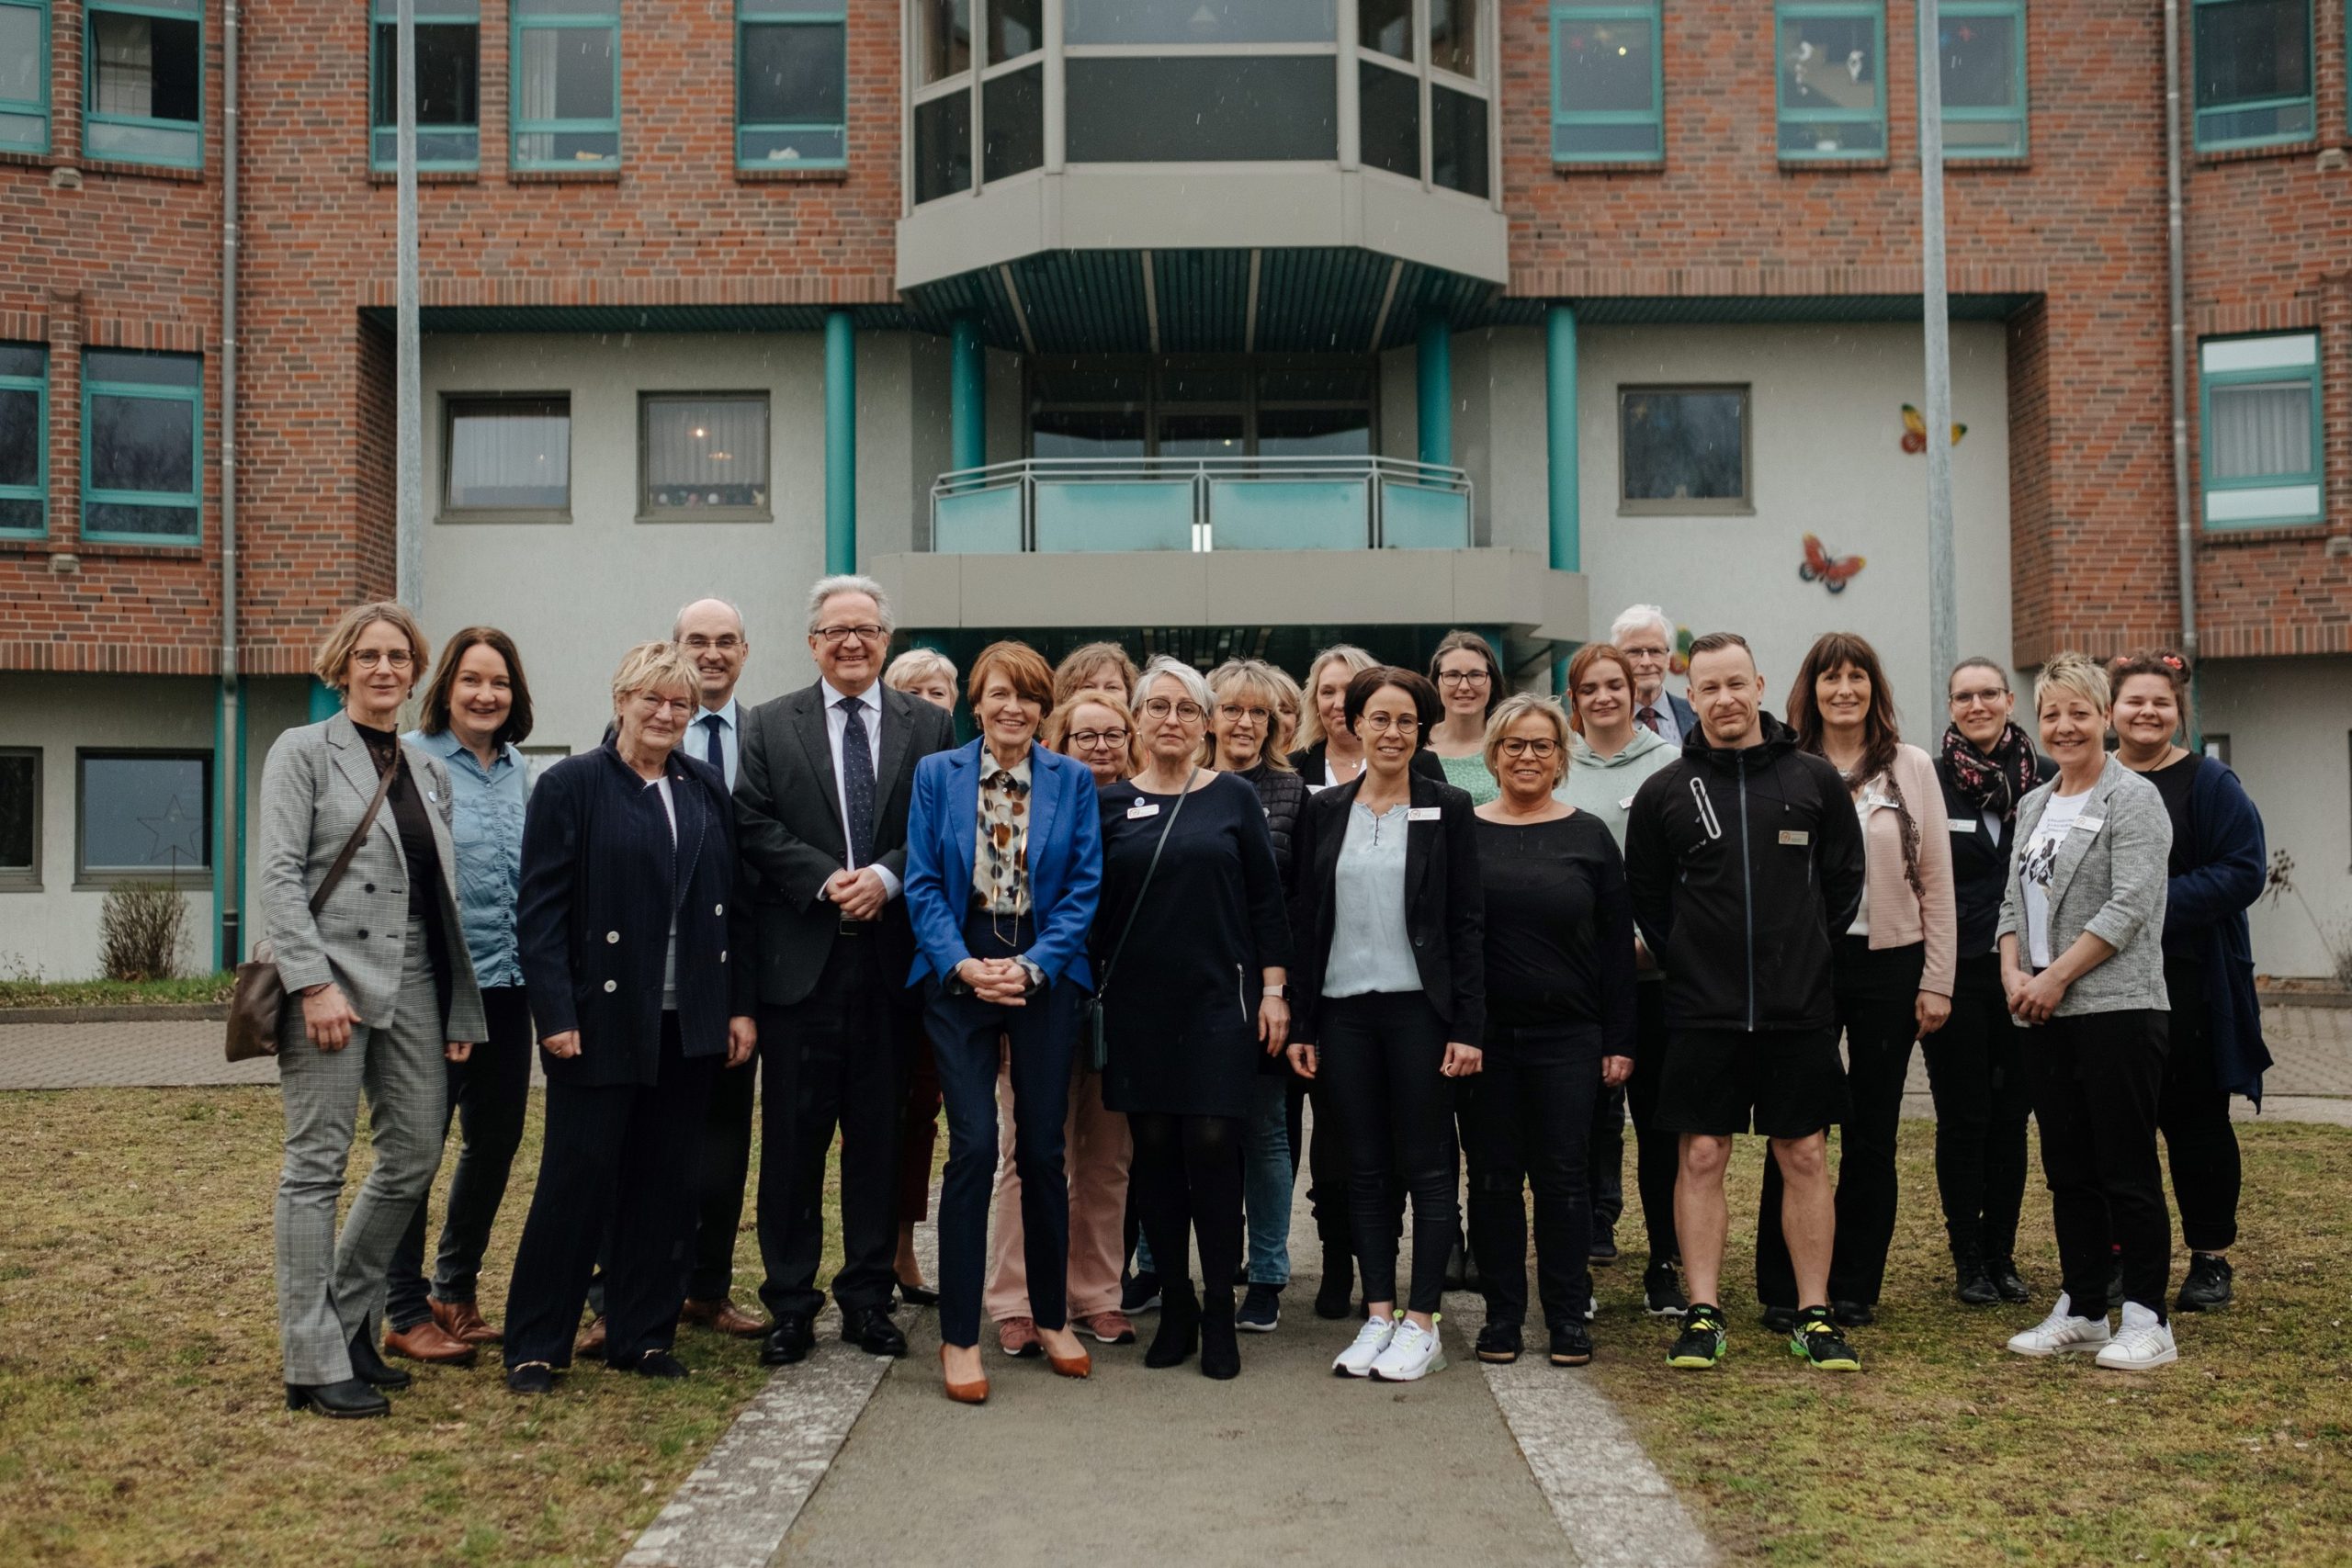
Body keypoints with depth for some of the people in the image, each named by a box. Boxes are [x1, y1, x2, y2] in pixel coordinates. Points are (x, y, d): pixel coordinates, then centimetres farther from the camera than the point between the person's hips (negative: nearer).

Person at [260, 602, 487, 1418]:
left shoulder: (429, 770, 17)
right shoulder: (303, 752, 1)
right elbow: (278, 873, -8)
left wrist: (461, 1010, 11)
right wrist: (313, 983, -18)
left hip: (413, 985, 6)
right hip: (331, 977, -6)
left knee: (414, 1159, 7)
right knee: (317, 1166, -3)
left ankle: (349, 1323, 24)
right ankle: (314, 1364, 2)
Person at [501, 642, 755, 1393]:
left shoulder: (707, 789, 11)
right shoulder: (571, 785, -3)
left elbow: (733, 903, 12)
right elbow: (541, 910, -8)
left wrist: (741, 1005, 6)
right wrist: (555, 1014, -14)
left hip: (688, 1023, 5)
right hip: (602, 1021, -5)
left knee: (666, 1183, 10)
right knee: (578, 1179, -1)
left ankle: (642, 1335, 21)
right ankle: (534, 1346, 10)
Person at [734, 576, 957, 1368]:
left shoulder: (929, 726, 8)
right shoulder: (769, 725, 7)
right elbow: (755, 827, -2)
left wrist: (886, 877, -13)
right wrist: (827, 879, -13)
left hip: (892, 960, 1)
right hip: (801, 961, -1)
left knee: (880, 1134, 8)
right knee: (793, 1134, 3)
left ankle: (869, 1296, 18)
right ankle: (790, 1302, 12)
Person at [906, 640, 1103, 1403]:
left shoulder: (1072, 780, 4)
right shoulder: (937, 775, 4)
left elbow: (1084, 886, 0)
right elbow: (922, 883, 1)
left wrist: (1032, 965, -12)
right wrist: (963, 964, -13)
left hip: (1045, 976, 1)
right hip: (958, 976, -1)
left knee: (1043, 1148, 7)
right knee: (973, 1146, -7)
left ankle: (1052, 1317, 23)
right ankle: (959, 1335, 3)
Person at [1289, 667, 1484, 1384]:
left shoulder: (1447, 809, 0)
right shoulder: (1324, 812, 8)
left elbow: (1467, 922, -2)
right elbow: (1306, 920, 9)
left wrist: (1468, 1027, -8)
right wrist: (1301, 1024, 4)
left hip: (1419, 1009, -3)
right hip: (1344, 1009, 3)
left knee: (1425, 1165, 1)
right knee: (1365, 1169, 8)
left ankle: (1422, 1324, 9)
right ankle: (1378, 1316, 16)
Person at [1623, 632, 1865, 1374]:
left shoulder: (1815, 779, 2)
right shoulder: (1664, 791, 1)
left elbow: (1844, 879, 10)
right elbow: (1644, 896, 9)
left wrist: (1804, 951, 6)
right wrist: (1688, 962, 4)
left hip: (1801, 1008, 1)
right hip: (1702, 1012, 0)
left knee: (1805, 1158, 5)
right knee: (1701, 1158, 2)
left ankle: (1814, 1315, 14)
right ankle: (1703, 1314, 10)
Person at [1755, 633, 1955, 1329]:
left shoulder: (1912, 768, 5)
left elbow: (1936, 881, 4)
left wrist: (1936, 979, 0)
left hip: (1889, 961, 1)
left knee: (1872, 1133, 8)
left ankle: (1854, 1287, 18)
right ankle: (1782, 1287, 11)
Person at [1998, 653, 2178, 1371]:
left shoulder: (2132, 799, -6)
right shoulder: (2033, 806, 16)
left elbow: (2128, 907, -14)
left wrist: (2057, 976, -15)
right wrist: (2013, 973, 0)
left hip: (2116, 1008, -7)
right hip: (2045, 1016, 7)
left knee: (2127, 1170, -4)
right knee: (2068, 1170, 11)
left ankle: (2148, 1320, 3)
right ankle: (2081, 1311, 20)